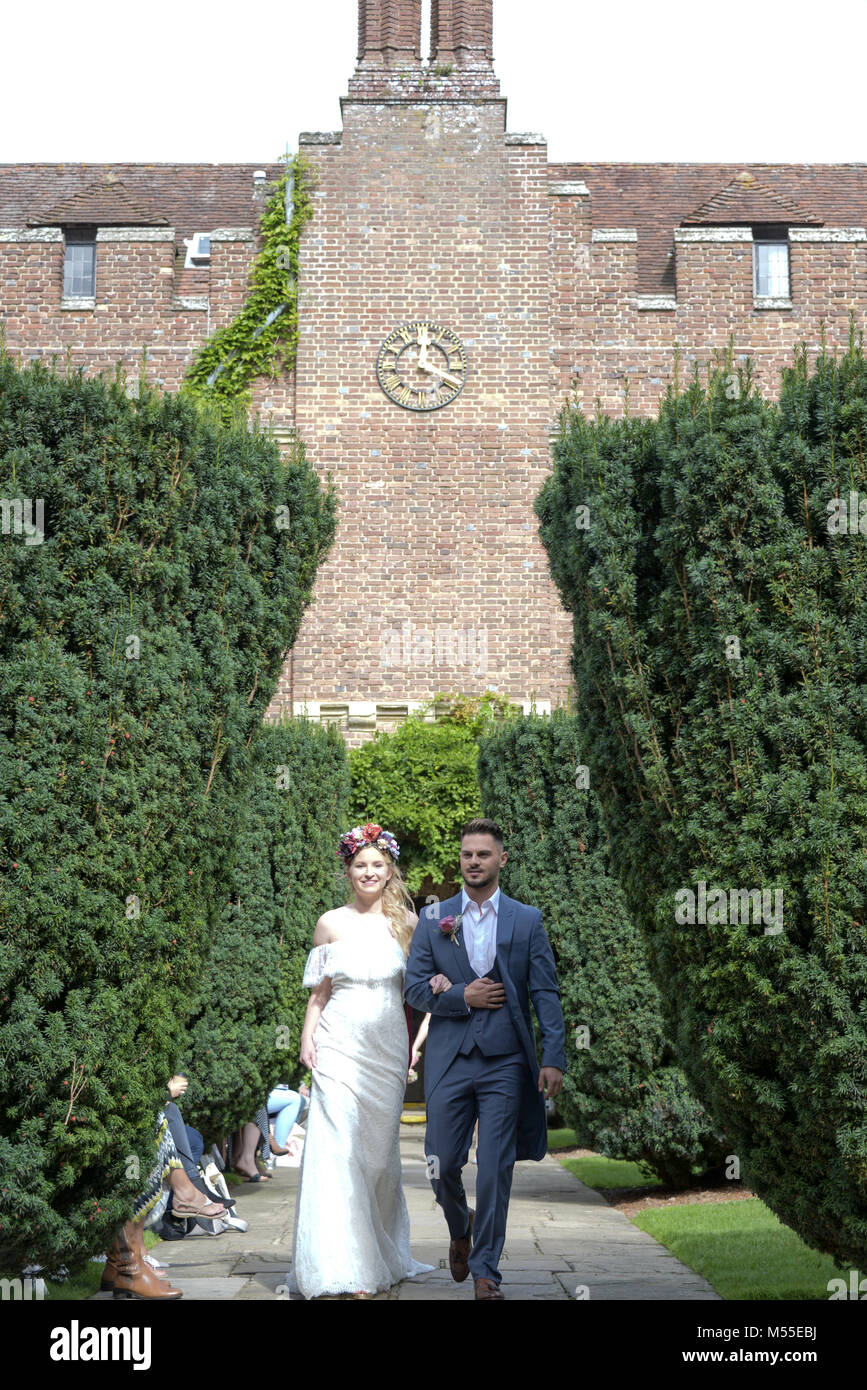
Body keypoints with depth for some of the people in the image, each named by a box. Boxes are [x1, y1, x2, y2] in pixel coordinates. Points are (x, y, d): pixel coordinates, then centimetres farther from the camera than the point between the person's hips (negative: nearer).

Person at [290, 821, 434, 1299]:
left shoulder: (407, 922, 6)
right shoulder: (331, 924, 6)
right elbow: (319, 991, 10)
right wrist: (307, 1039, -2)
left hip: (387, 1047, 1)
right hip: (339, 1045, -1)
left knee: (380, 1150, 6)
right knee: (338, 1150, -10)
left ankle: (382, 1259, 19)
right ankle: (343, 1269, -10)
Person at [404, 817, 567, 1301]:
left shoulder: (528, 920, 5)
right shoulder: (434, 919, 7)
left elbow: (546, 992, 1)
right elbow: (416, 988, 5)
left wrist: (555, 1057, -7)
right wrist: (462, 996, -11)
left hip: (506, 1062, -1)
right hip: (449, 1060, 1)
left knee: (496, 1169, -2)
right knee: (443, 1165, 4)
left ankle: (486, 1267, 11)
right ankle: (461, 1230, 34)